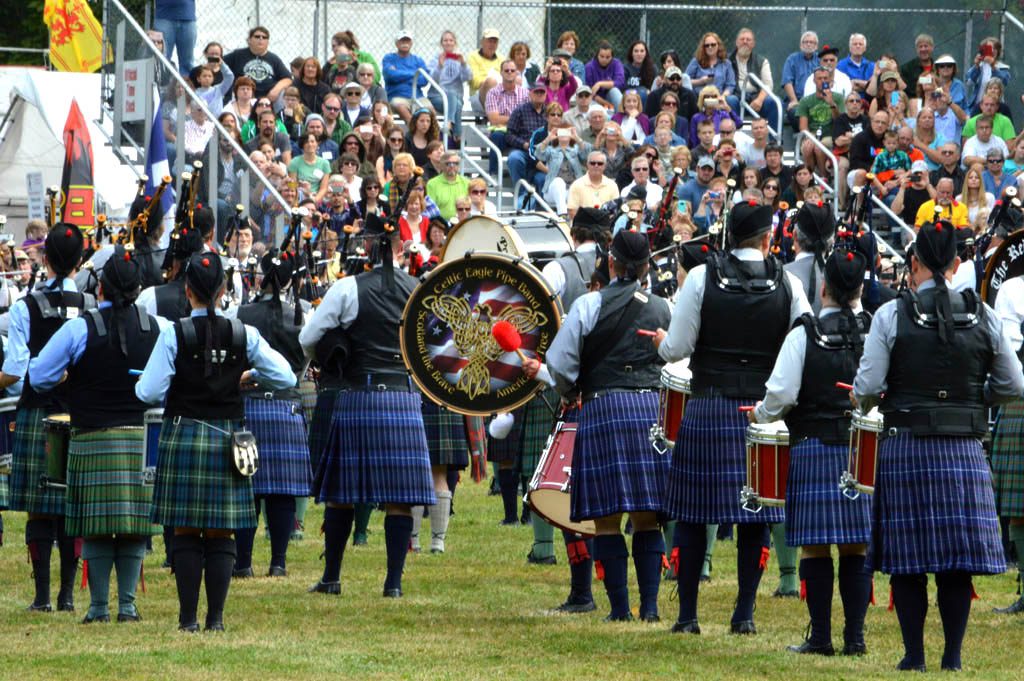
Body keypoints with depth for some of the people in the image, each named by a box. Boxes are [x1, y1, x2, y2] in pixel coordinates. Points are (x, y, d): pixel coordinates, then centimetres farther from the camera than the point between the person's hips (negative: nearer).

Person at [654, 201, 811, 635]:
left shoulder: (702, 278, -5)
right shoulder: (788, 285, -2)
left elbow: (677, 350, -6)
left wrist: (663, 341, 16)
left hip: (708, 411, -1)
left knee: (692, 515, 6)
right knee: (755, 517, 8)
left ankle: (687, 613, 6)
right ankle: (745, 613, 8)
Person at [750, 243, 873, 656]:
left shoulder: (805, 335, -7)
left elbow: (781, 394, -9)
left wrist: (760, 415, 10)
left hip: (813, 449, -3)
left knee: (815, 548, 2)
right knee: (856, 548, 7)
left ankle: (820, 637, 2)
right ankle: (855, 635, 6)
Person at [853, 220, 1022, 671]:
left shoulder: (891, 316, -5)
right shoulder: (984, 317, 1)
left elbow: (866, 388, -7)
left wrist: (869, 401, 15)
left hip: (906, 448, -2)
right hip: (964, 450, 2)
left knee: (907, 559, 5)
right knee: (957, 563, 5)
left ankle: (914, 653, 5)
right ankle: (953, 655, 5)